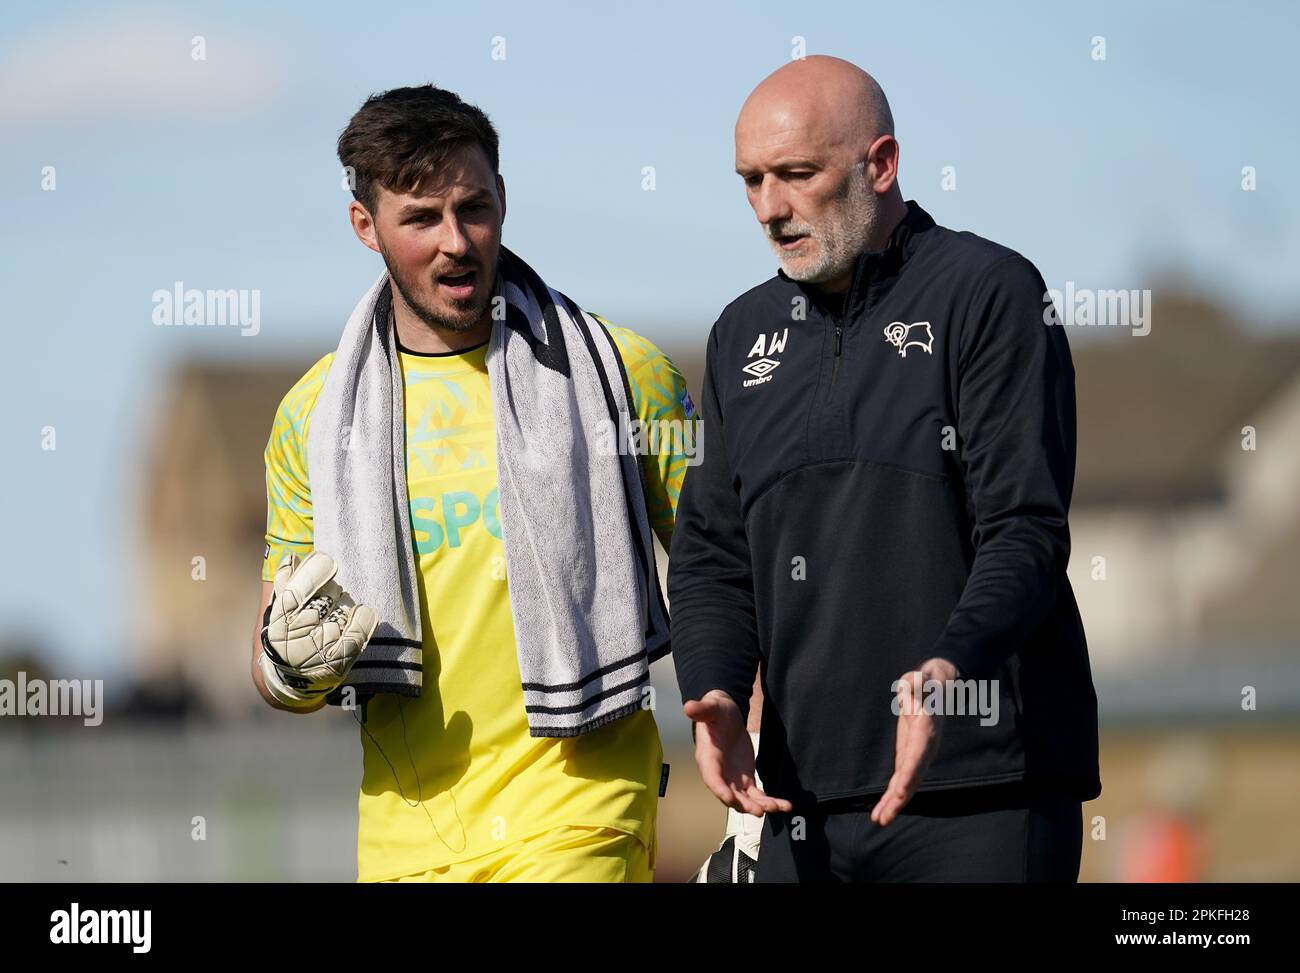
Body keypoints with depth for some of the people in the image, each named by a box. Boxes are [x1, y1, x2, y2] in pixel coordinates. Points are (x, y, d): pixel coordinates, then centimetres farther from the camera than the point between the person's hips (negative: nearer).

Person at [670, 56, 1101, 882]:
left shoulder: (990, 293, -2)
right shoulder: (745, 334, 17)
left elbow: (1025, 529, -11)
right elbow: (713, 552, 17)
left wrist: (949, 669, -27)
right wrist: (714, 693, -2)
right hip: (805, 794, 6)